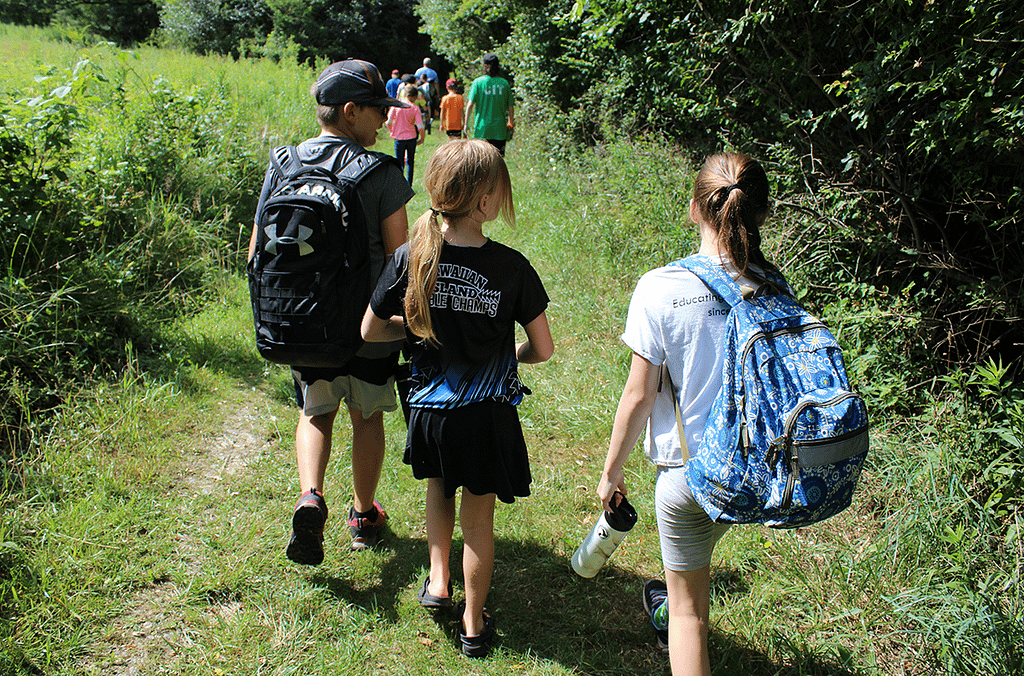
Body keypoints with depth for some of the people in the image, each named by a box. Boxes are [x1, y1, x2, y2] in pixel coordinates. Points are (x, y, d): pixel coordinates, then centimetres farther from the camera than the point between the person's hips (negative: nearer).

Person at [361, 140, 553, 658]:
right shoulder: (512, 268, -18)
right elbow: (543, 349, -10)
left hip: (430, 408, 2)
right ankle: (473, 624, 30)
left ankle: (438, 578, 28)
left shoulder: (410, 258, -13)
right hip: (488, 413, -2)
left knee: (440, 487, 32)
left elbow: (371, 331, -3)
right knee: (478, 517, 16)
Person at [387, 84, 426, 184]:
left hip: (399, 138, -1)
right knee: (410, 162, 15)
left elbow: (389, 122, -9)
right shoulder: (415, 108, -7)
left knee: (399, 162, 4)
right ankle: (409, 185, 18)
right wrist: (422, 138, 4)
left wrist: (391, 131, 10)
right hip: (411, 138, 1)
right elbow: (420, 126, -11)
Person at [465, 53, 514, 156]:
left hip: (482, 129, -2)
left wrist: (466, 123, -1)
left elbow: (470, 104, -7)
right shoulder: (504, 83, 4)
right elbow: (511, 106, 6)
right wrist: (510, 123, 18)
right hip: (500, 130, 2)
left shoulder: (478, 82, -2)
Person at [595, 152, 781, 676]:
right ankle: (673, 607, 61)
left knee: (687, 607, 15)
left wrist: (611, 471, 1)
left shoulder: (661, 289, -19)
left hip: (688, 469, -4)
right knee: (699, 549, 35)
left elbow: (639, 396, -13)